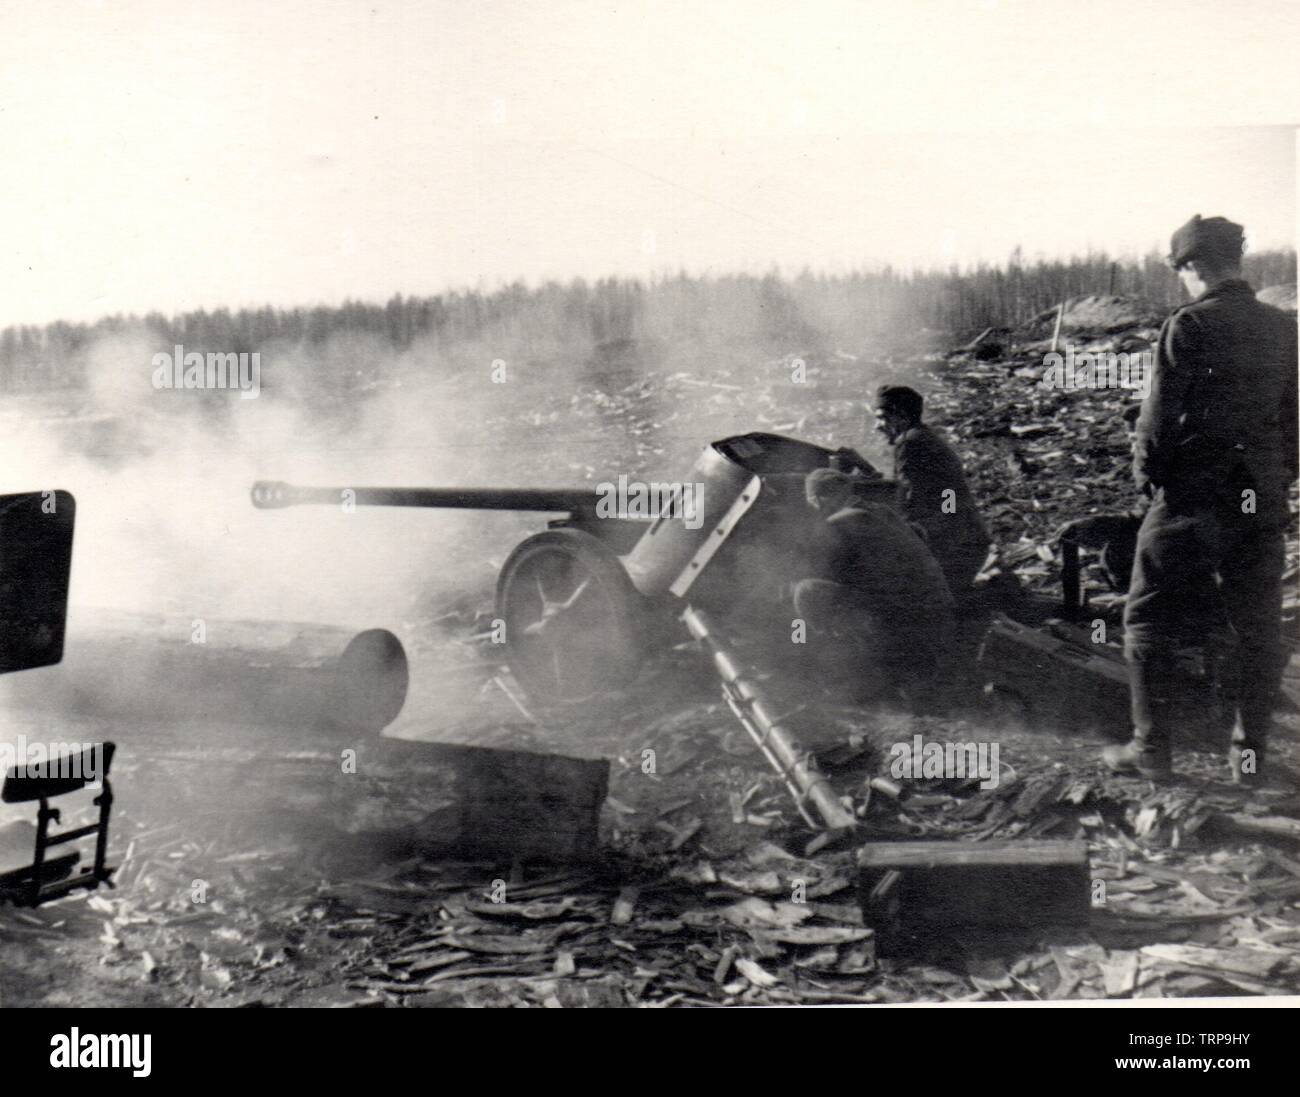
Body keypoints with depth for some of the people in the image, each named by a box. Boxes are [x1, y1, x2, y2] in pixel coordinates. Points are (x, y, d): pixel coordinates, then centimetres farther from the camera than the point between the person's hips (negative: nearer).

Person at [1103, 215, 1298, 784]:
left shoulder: (1188, 326, -12)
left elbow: (1160, 418, -13)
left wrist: (1147, 475, 2)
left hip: (1191, 501, -5)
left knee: (1150, 623, 7)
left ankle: (1151, 752, 9)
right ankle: (1251, 756, 18)